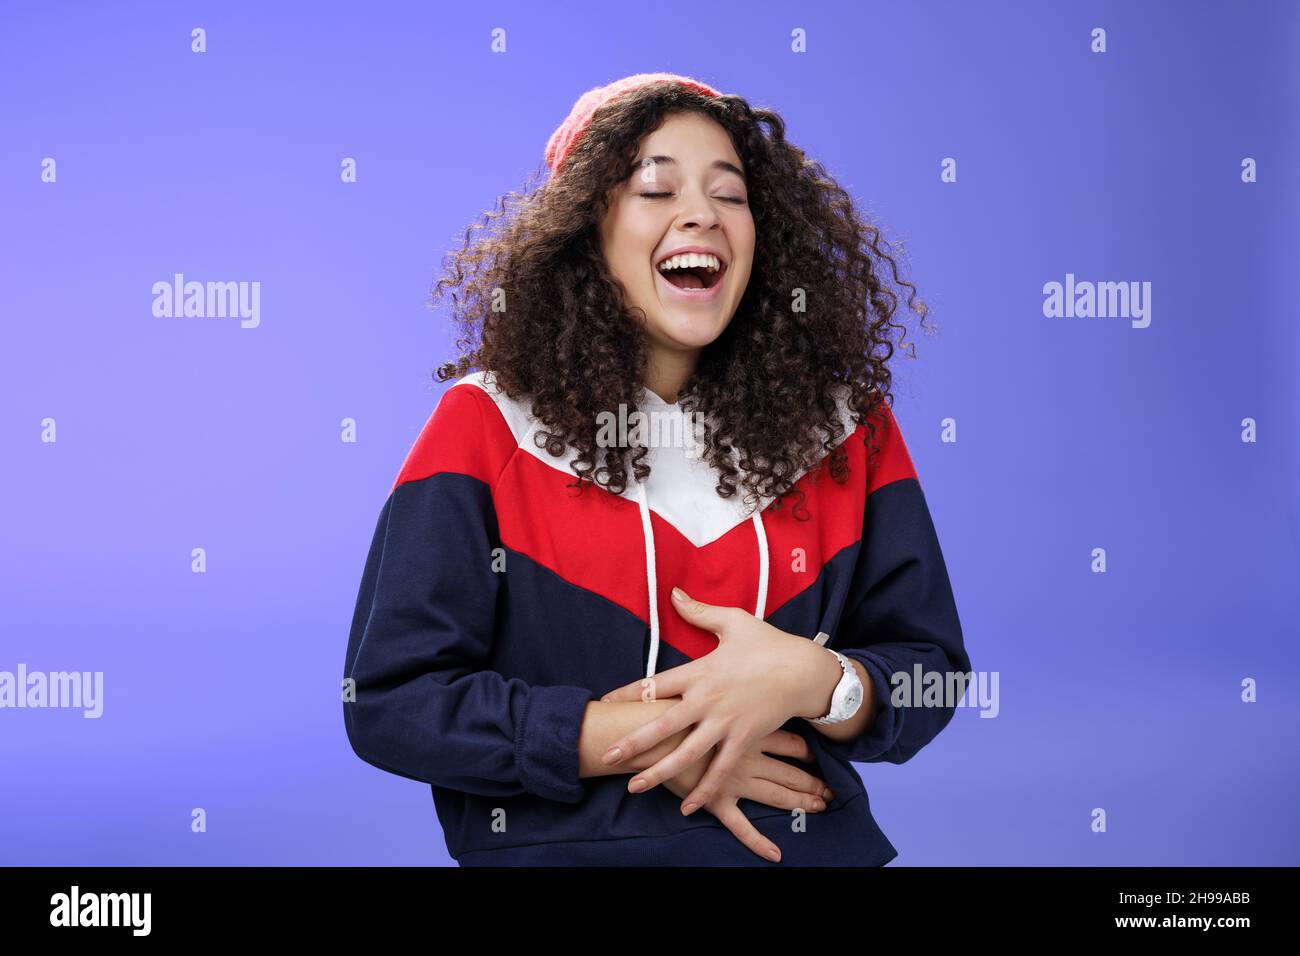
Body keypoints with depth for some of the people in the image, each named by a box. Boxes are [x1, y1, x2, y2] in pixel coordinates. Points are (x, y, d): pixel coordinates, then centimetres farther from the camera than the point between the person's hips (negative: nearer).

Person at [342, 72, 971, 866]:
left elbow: (929, 674, 1)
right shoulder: (489, 425, -7)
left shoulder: (845, 424, -1)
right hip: (554, 847, -2)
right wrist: (647, 741, -17)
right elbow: (388, 700, -11)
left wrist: (813, 681, -20)